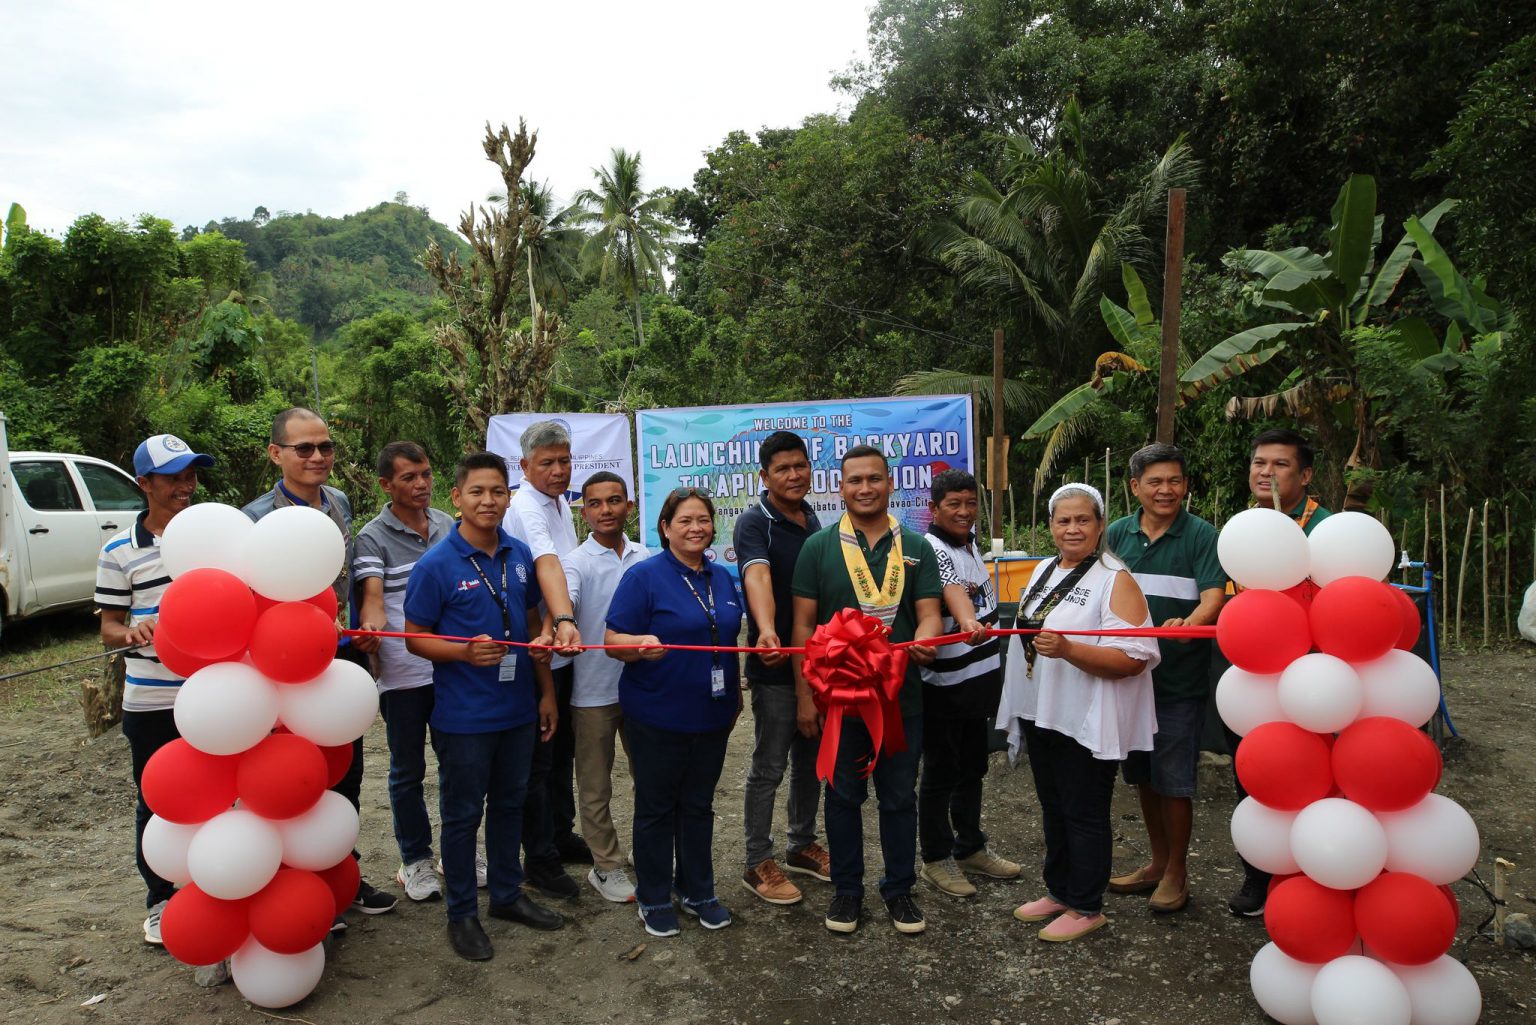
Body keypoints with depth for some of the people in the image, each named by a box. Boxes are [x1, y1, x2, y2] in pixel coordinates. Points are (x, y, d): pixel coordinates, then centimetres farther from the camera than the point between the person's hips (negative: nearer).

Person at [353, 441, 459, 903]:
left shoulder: (448, 525, 8)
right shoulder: (373, 538, -6)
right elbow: (372, 594, -19)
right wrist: (373, 626, -40)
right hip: (402, 672, -4)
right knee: (408, 770, 9)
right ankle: (415, 861, 25)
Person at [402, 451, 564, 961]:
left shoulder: (520, 556, 2)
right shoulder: (436, 565, -14)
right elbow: (415, 638, -10)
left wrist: (546, 690, 10)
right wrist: (466, 652, -27)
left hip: (517, 709, 5)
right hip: (463, 715, -5)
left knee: (509, 803, 19)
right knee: (462, 814, 9)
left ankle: (507, 894, 36)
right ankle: (462, 913, 26)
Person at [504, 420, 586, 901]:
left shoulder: (561, 502, 10)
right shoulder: (525, 509, -19)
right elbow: (547, 564, -37)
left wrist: (566, 624, 11)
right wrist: (564, 621, -52)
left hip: (564, 649, 9)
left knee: (562, 750, 21)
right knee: (539, 756, 3)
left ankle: (561, 834, 37)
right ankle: (540, 858, 16)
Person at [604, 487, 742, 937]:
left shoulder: (722, 578, 8)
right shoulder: (644, 575, -11)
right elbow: (614, 641, -14)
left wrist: (736, 693, 18)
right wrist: (641, 643, -34)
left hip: (711, 715, 5)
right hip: (657, 717, -5)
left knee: (699, 806, 16)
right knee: (656, 807, 8)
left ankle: (698, 891, 31)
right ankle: (654, 899, 24)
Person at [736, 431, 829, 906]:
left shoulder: (812, 520, 10)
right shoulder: (754, 523, -14)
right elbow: (757, 577, -33)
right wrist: (767, 631, -50)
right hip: (775, 666, -7)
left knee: (811, 759, 17)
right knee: (769, 766, 2)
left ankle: (802, 845, 33)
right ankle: (758, 863, 16)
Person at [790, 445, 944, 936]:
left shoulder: (916, 547, 4)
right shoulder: (819, 547, 0)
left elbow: (929, 614, -1)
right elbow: (804, 625, -1)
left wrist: (923, 642, -26)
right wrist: (805, 694, -5)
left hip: (901, 694, 1)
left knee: (899, 795, 11)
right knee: (843, 794, 11)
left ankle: (899, 889, 28)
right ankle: (846, 889, 27)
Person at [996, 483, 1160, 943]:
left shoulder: (1115, 579, -14)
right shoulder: (1043, 570, 10)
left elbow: (1132, 659, -23)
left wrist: (1067, 649, -33)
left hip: (1085, 723, -7)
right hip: (1040, 714, 7)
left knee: (1084, 814, 5)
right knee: (1053, 808, 19)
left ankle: (1086, 908, 21)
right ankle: (1059, 891, 34)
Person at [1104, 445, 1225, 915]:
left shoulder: (1201, 535, -8)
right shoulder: (1117, 534, 4)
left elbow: (1214, 597, -18)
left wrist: (1188, 622, -38)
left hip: (1180, 678, -5)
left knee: (1173, 779, 2)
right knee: (1142, 775, 16)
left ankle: (1176, 872, 21)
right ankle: (1157, 862, 33)